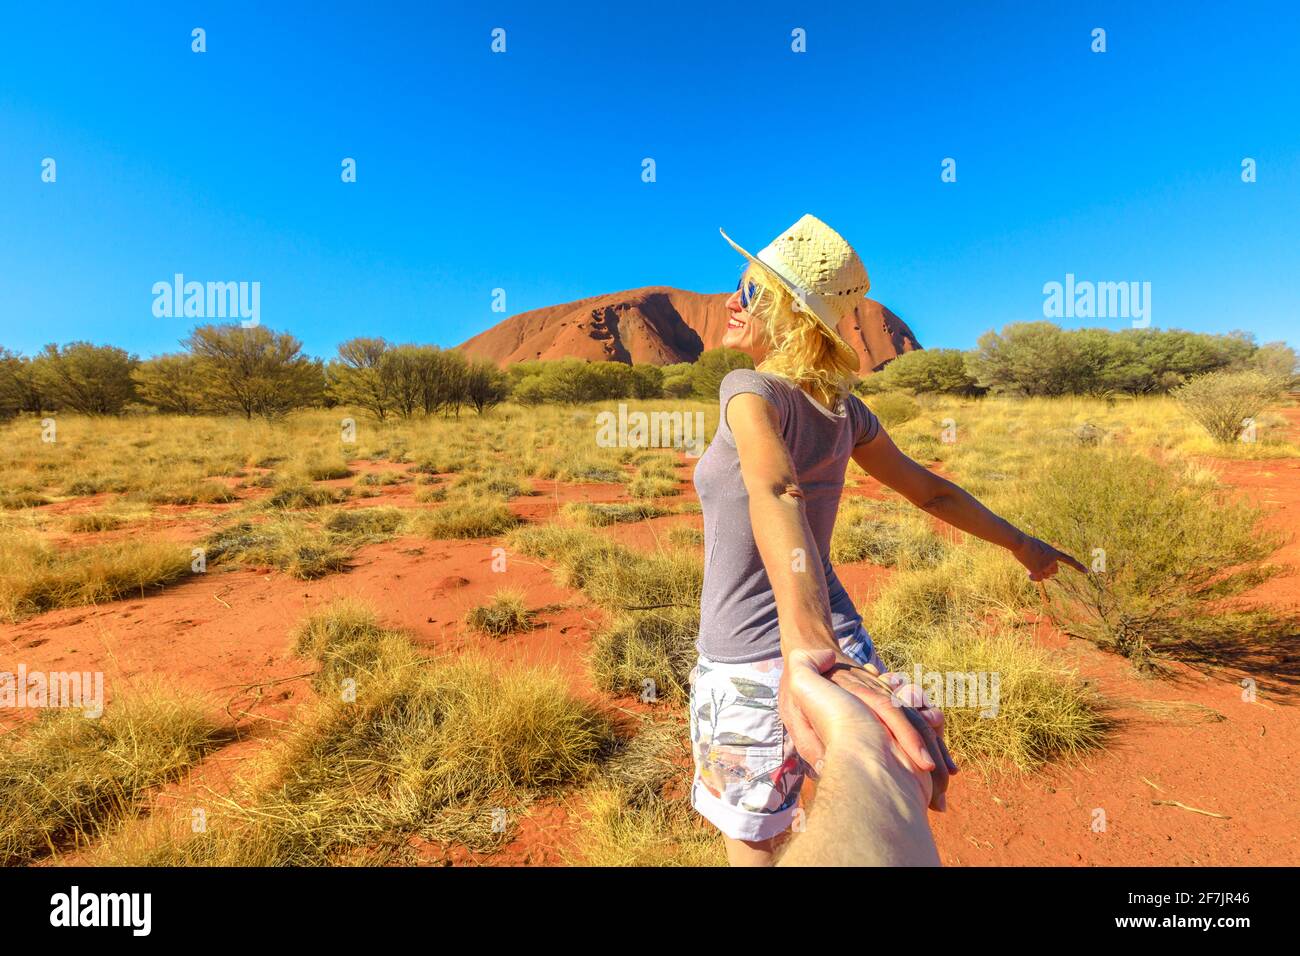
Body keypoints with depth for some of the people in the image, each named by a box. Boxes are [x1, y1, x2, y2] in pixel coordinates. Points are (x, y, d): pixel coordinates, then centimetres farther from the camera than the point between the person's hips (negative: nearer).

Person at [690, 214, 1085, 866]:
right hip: (839, 635, 6)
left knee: (751, 847, 20)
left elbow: (775, 493, -39)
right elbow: (929, 490, 11)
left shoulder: (750, 389, -19)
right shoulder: (841, 408, 3)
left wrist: (807, 653, -51)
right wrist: (1022, 545, 26)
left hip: (751, 670, -6)